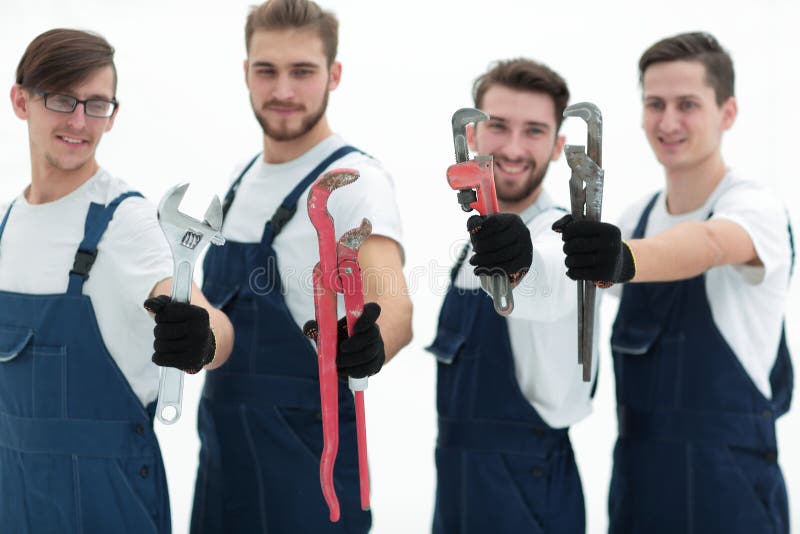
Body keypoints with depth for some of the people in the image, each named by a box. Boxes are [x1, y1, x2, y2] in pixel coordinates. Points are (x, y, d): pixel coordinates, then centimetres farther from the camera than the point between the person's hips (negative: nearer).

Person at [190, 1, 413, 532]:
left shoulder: (354, 179, -15)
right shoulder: (242, 179, 10)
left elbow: (393, 299, -33)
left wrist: (374, 343, -51)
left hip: (307, 449, -7)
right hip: (222, 444, 8)